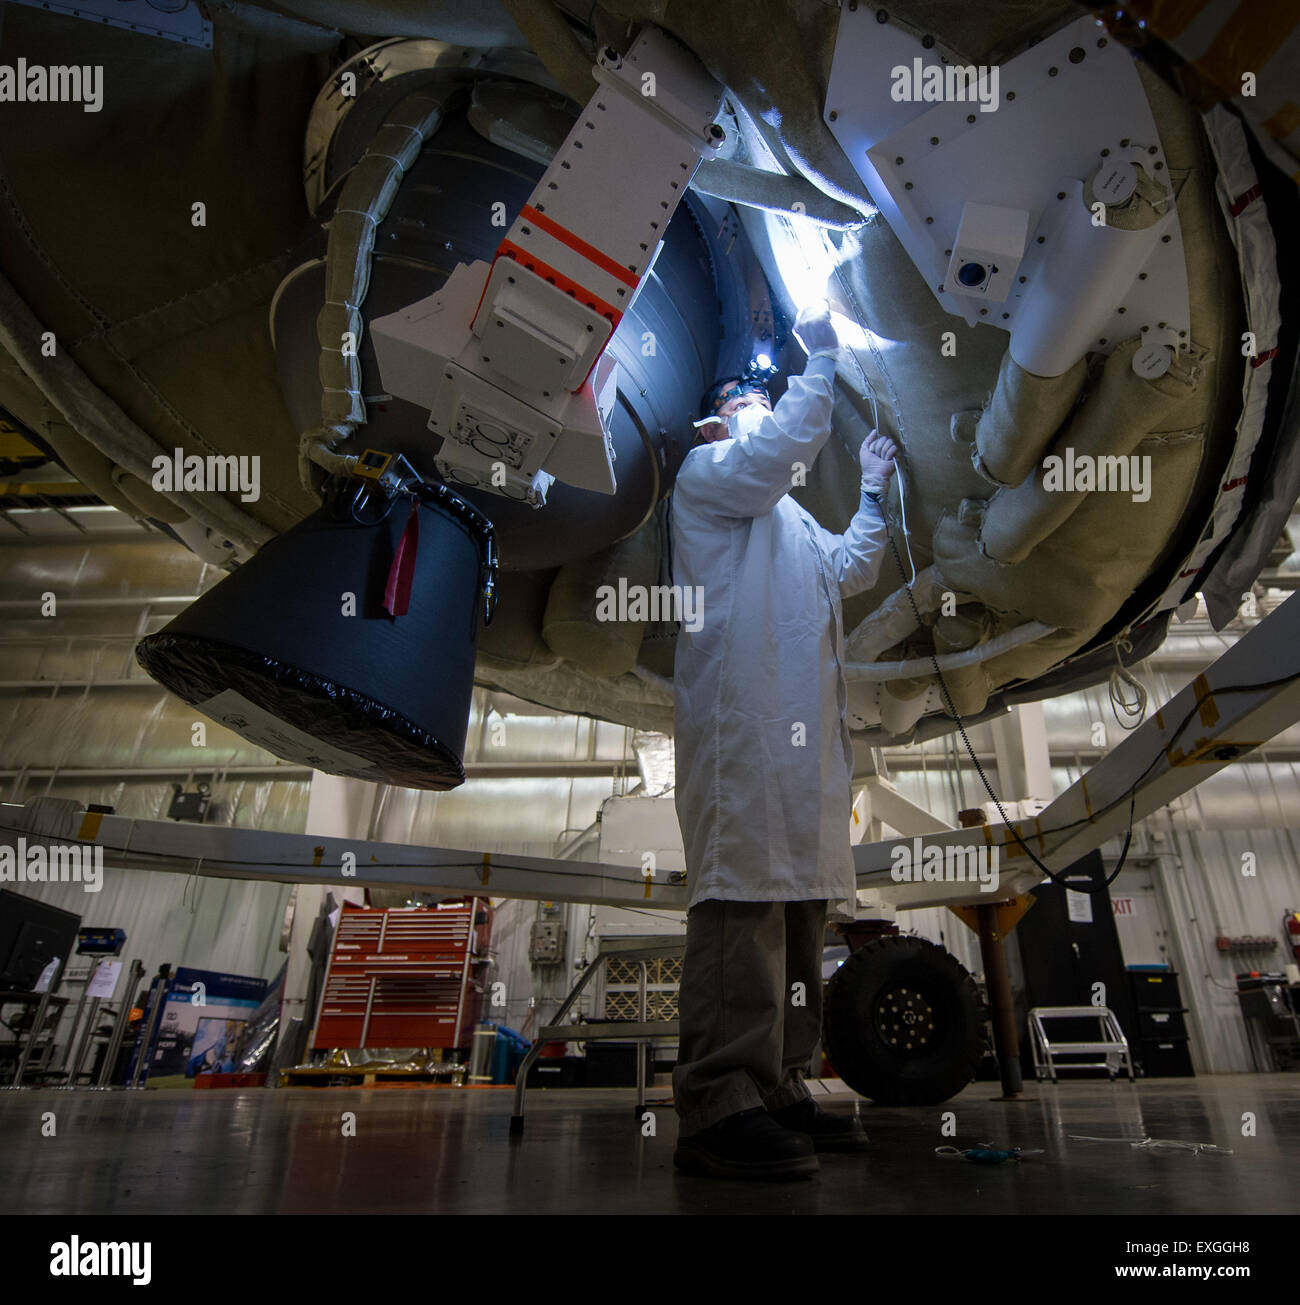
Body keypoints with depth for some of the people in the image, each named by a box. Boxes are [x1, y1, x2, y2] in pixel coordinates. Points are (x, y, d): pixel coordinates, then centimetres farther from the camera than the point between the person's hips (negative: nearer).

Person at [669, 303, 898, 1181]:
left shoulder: (785, 516, 38)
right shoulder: (706, 470, 12)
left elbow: (851, 570, 36)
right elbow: (783, 448, -7)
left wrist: (873, 490, 34)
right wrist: (821, 363, 5)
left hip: (803, 727, 10)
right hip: (742, 718, -9)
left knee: (798, 894, 5)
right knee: (743, 893, -17)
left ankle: (778, 1086, 12)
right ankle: (719, 1105, -15)